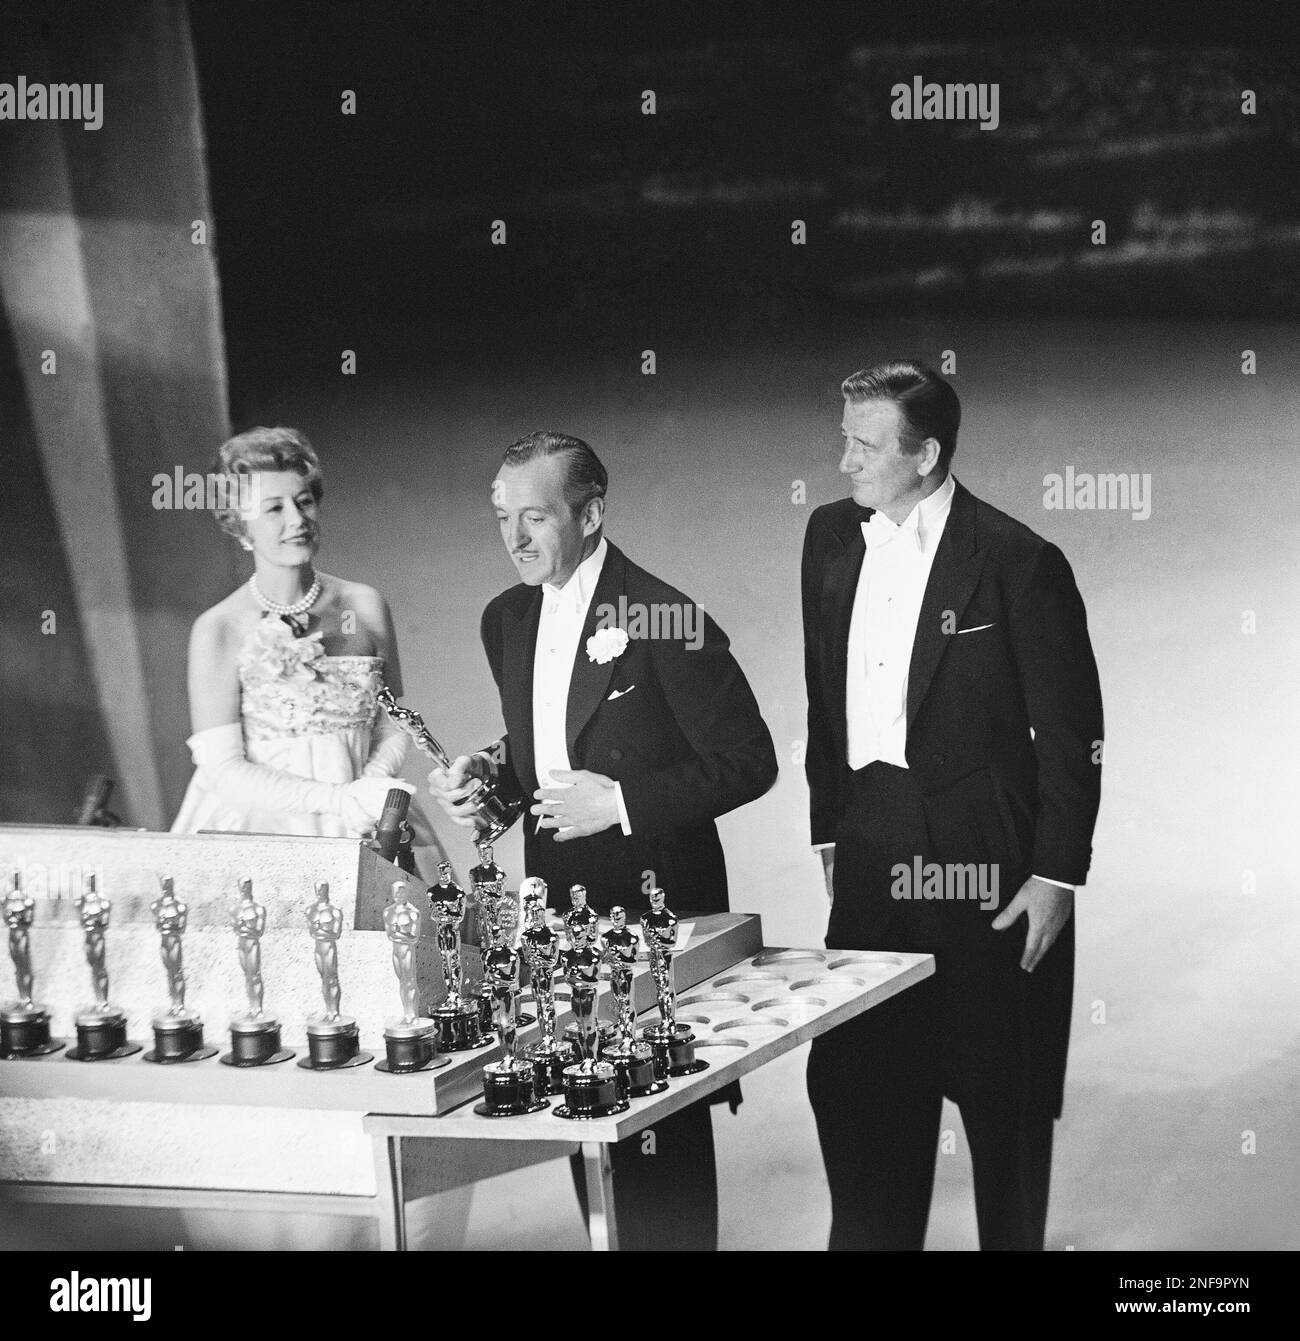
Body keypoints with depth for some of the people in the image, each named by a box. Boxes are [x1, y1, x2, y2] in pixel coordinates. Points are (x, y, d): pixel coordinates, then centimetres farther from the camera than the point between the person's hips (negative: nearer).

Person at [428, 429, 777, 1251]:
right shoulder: (508, 620, 8)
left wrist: (621, 801, -19)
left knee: (661, 1137, -1)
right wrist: (490, 776, 1)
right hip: (560, 906, 7)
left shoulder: (663, 621, -15)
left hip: (655, 906, -7)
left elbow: (747, 764, -13)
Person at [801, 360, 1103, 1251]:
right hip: (872, 854, 5)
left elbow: (1071, 734, -8)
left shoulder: (1018, 563, -11)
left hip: (984, 860, -5)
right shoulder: (832, 540, 7)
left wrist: (1058, 875, -10)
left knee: (1004, 1094, 5)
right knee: (853, 1086, 7)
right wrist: (829, 831, 13)